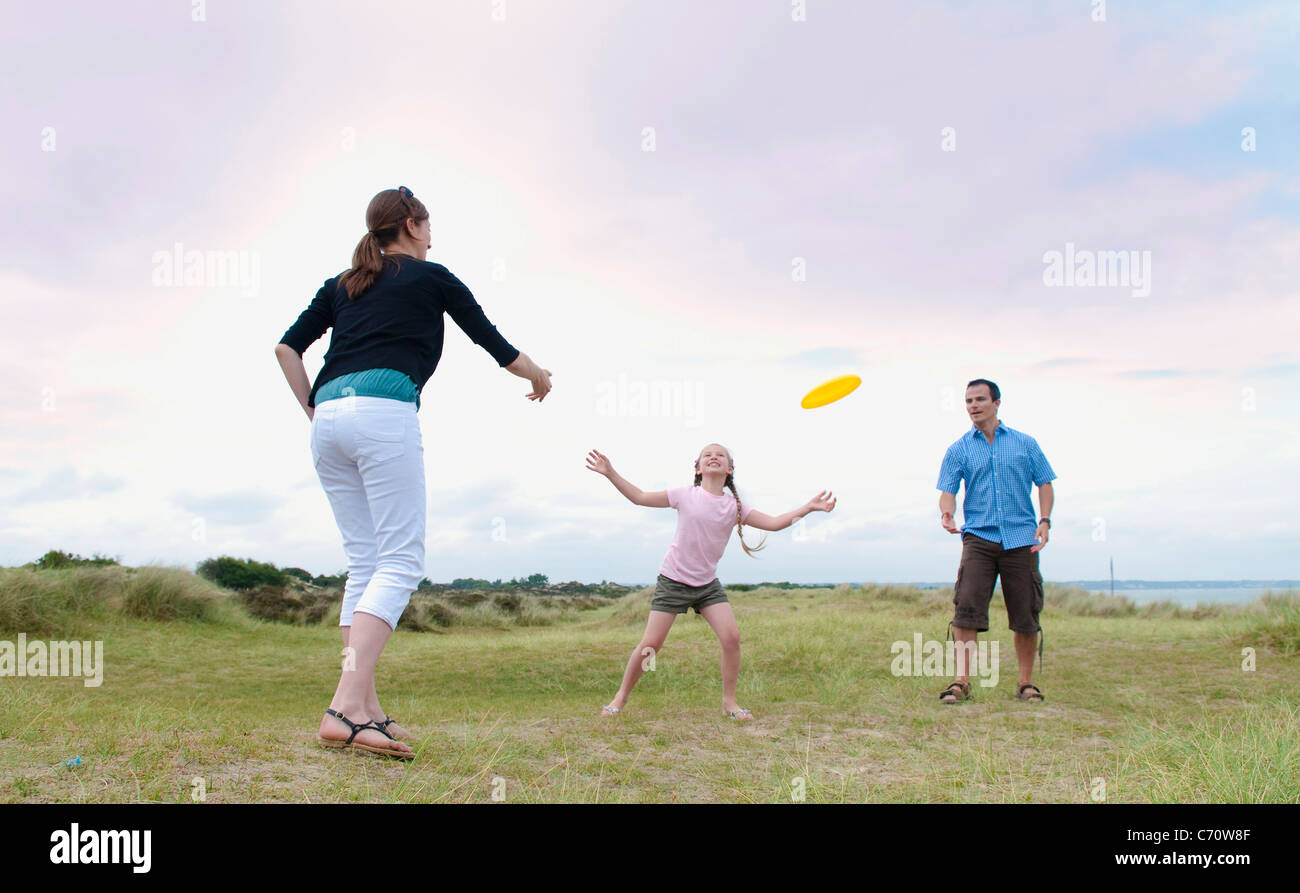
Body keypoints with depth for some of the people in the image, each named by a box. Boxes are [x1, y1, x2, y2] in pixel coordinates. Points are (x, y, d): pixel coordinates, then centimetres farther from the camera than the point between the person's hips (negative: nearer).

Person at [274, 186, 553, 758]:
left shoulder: (341, 284, 26)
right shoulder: (431, 277, 14)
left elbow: (287, 348, 18)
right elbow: (493, 342, 21)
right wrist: (539, 377, 37)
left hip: (328, 416, 6)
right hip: (384, 412, -6)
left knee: (364, 561, 9)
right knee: (401, 561, -10)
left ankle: (365, 707, 3)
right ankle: (346, 707, -25)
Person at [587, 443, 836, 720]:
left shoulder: (735, 506, 0)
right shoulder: (685, 495, -7)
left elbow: (772, 522, -2)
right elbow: (640, 497, -1)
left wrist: (808, 507, -9)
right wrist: (611, 473, -8)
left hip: (708, 584, 3)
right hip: (673, 580, -3)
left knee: (731, 637, -12)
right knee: (650, 645, -6)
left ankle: (729, 701, 5)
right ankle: (621, 697, 13)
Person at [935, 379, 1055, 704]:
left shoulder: (1025, 443, 11)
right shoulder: (958, 450, 9)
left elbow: (1044, 482, 13)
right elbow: (947, 490, 1)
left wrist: (1045, 520, -2)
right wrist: (946, 511, -21)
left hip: (1021, 539, 1)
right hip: (978, 537, 0)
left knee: (1025, 614, 2)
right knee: (967, 606, -13)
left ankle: (1026, 683, 15)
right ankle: (962, 681, -9)